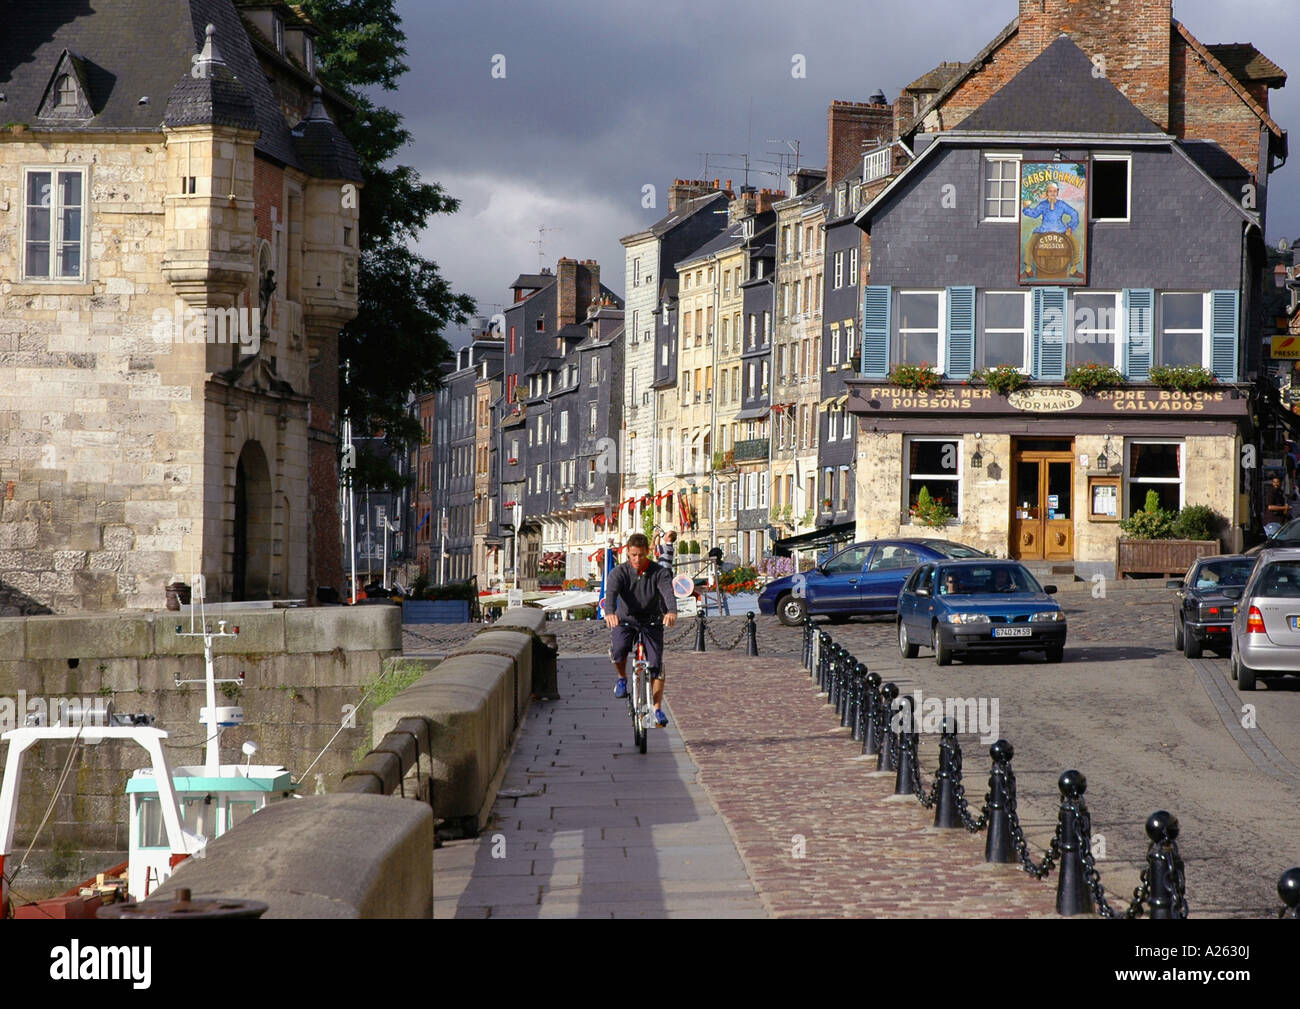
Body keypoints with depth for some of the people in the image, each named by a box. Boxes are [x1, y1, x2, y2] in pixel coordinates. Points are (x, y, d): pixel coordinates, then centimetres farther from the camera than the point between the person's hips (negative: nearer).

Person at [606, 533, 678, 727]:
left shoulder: (659, 573, -12)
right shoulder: (619, 572, -12)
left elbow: (668, 593, -30)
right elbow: (611, 593, -29)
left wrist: (672, 612, -53)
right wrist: (610, 613, -52)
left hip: (651, 622, 0)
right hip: (625, 621, 0)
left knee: (656, 664, -11)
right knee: (618, 651, -29)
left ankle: (657, 709, 3)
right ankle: (622, 678, 3)